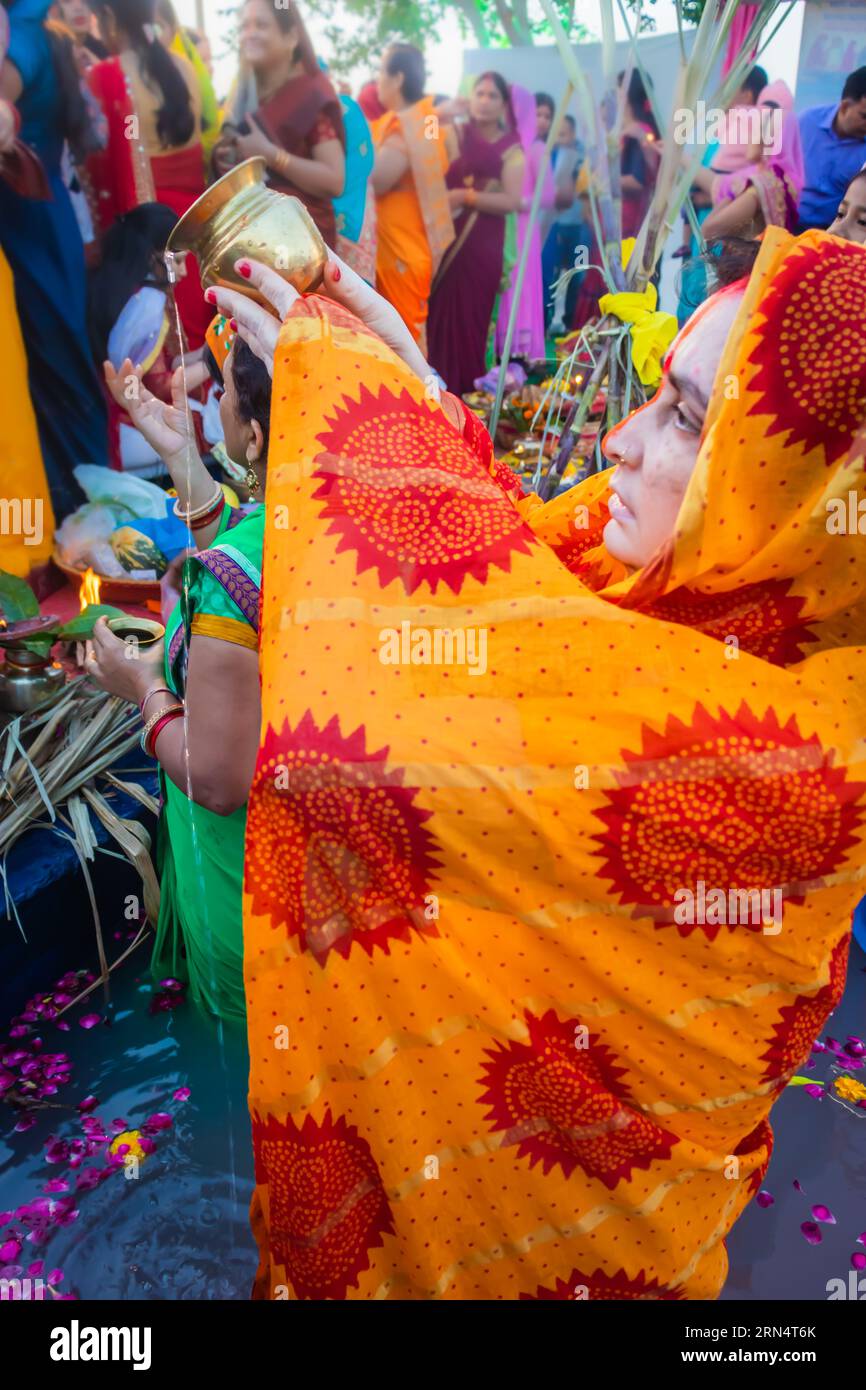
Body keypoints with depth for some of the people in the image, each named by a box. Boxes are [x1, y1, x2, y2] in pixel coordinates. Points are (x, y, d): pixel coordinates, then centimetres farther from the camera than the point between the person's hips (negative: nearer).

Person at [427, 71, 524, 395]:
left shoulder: (511, 148, 8)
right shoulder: (454, 134, 12)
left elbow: (511, 201, -6)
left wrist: (466, 197, -11)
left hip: (482, 246, -1)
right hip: (444, 238, 1)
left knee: (469, 317, -1)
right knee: (436, 313, -5)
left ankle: (464, 390, 8)